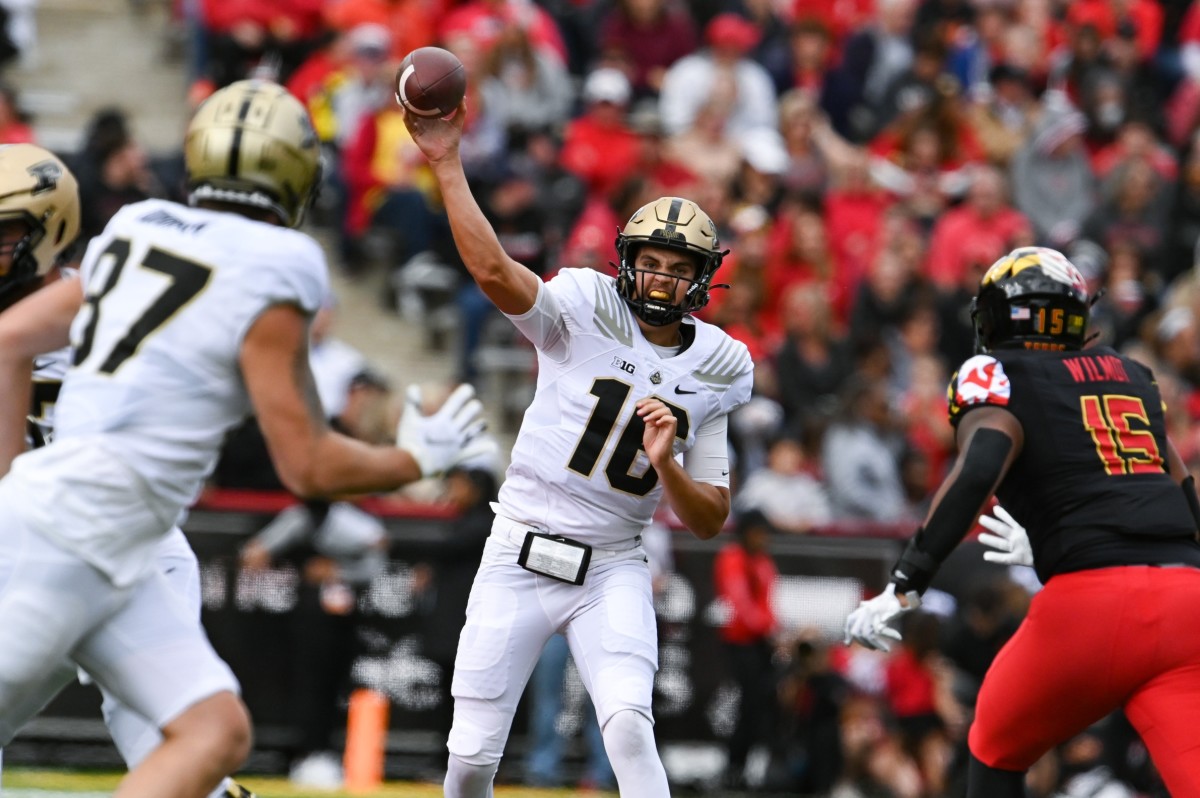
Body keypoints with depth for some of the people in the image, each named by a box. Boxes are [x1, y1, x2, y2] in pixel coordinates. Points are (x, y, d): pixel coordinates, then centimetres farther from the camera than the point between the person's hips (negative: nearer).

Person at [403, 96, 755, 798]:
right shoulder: (586, 310, -6)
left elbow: (710, 522, 4)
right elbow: (494, 272, -26)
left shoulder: (712, 373, 3)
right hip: (521, 557, -1)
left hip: (612, 571, 1)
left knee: (629, 724, -25)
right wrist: (448, 165, -32)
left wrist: (665, 464, -16)